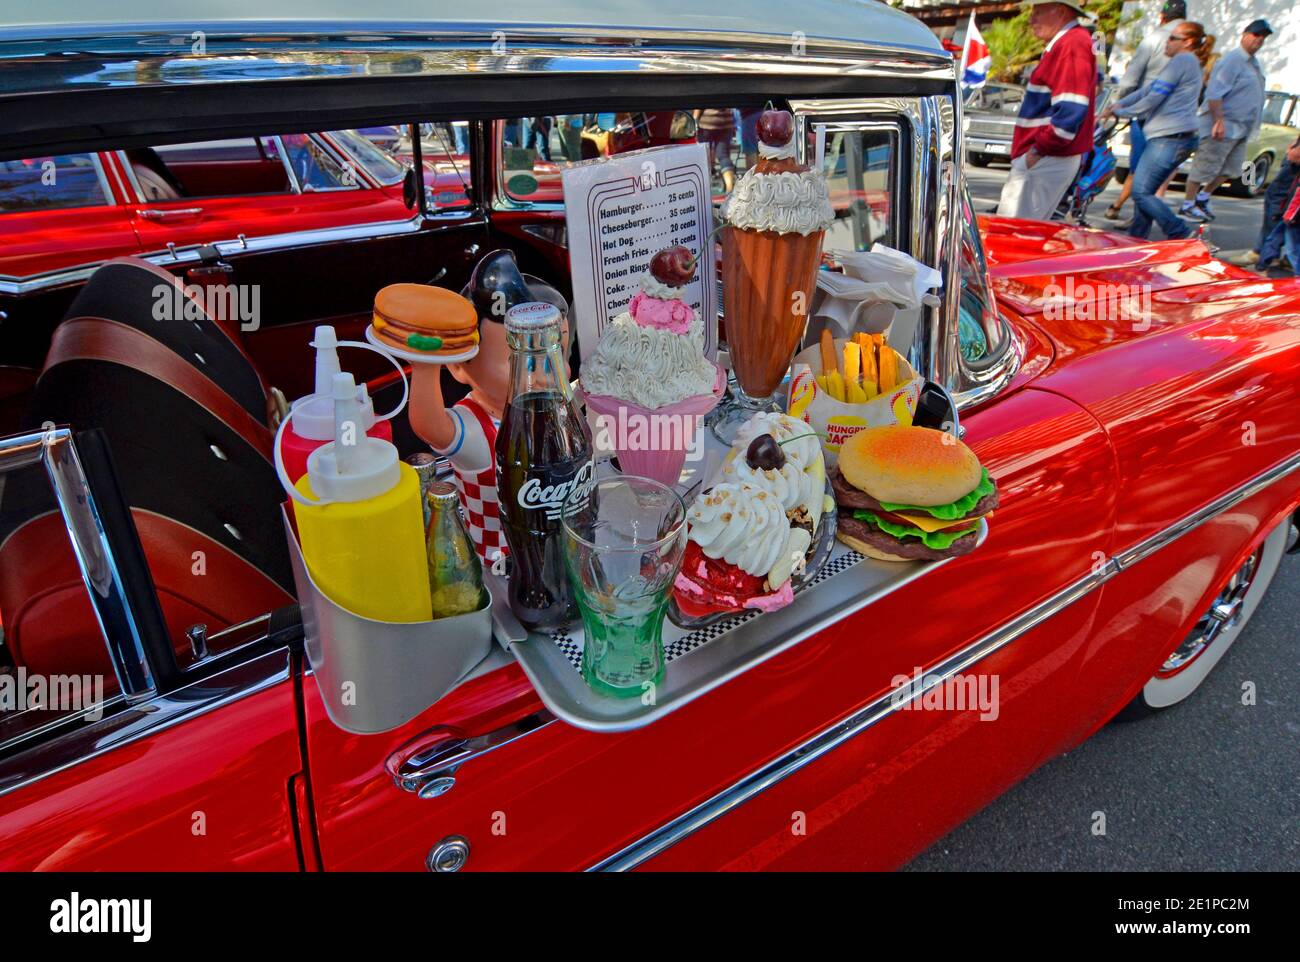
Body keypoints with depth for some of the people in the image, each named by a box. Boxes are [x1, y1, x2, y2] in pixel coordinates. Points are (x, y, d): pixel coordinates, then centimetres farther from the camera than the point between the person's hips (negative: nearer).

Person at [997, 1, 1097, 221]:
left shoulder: (1071, 44, -13)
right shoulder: (1064, 44, 20)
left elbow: (1070, 110, -23)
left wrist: (1040, 149, -18)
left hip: (1046, 160, -11)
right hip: (1047, 159, 11)